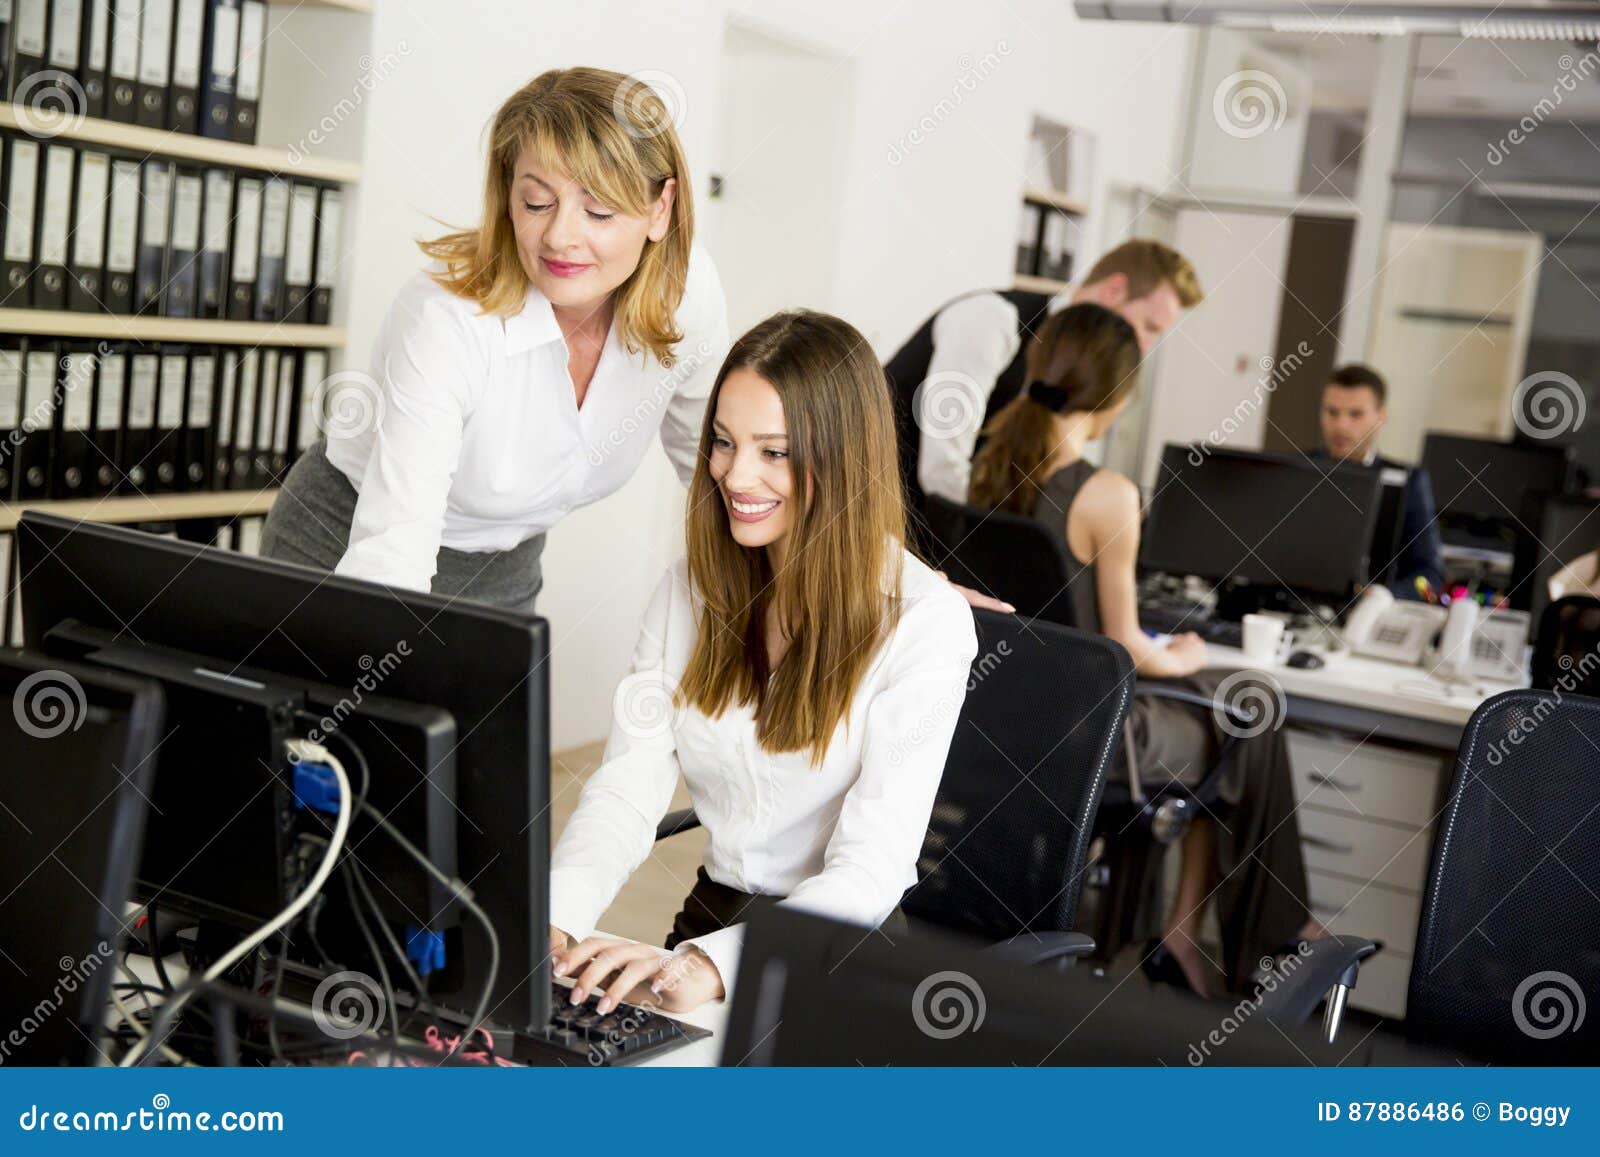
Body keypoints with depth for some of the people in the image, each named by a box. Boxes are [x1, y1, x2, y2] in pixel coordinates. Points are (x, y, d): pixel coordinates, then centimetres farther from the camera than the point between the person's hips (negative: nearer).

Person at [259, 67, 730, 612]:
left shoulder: (691, 292, -18)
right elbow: (391, 552, -38)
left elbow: (715, 465, 3)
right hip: (347, 546, -4)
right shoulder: (445, 317, -33)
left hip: (506, 570, 5)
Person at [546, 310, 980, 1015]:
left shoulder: (924, 620, -14)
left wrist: (710, 964, -36)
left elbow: (872, 870, -20)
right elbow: (626, 788, -2)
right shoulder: (689, 592, 5)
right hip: (712, 913, 5)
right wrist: (552, 918, -23)